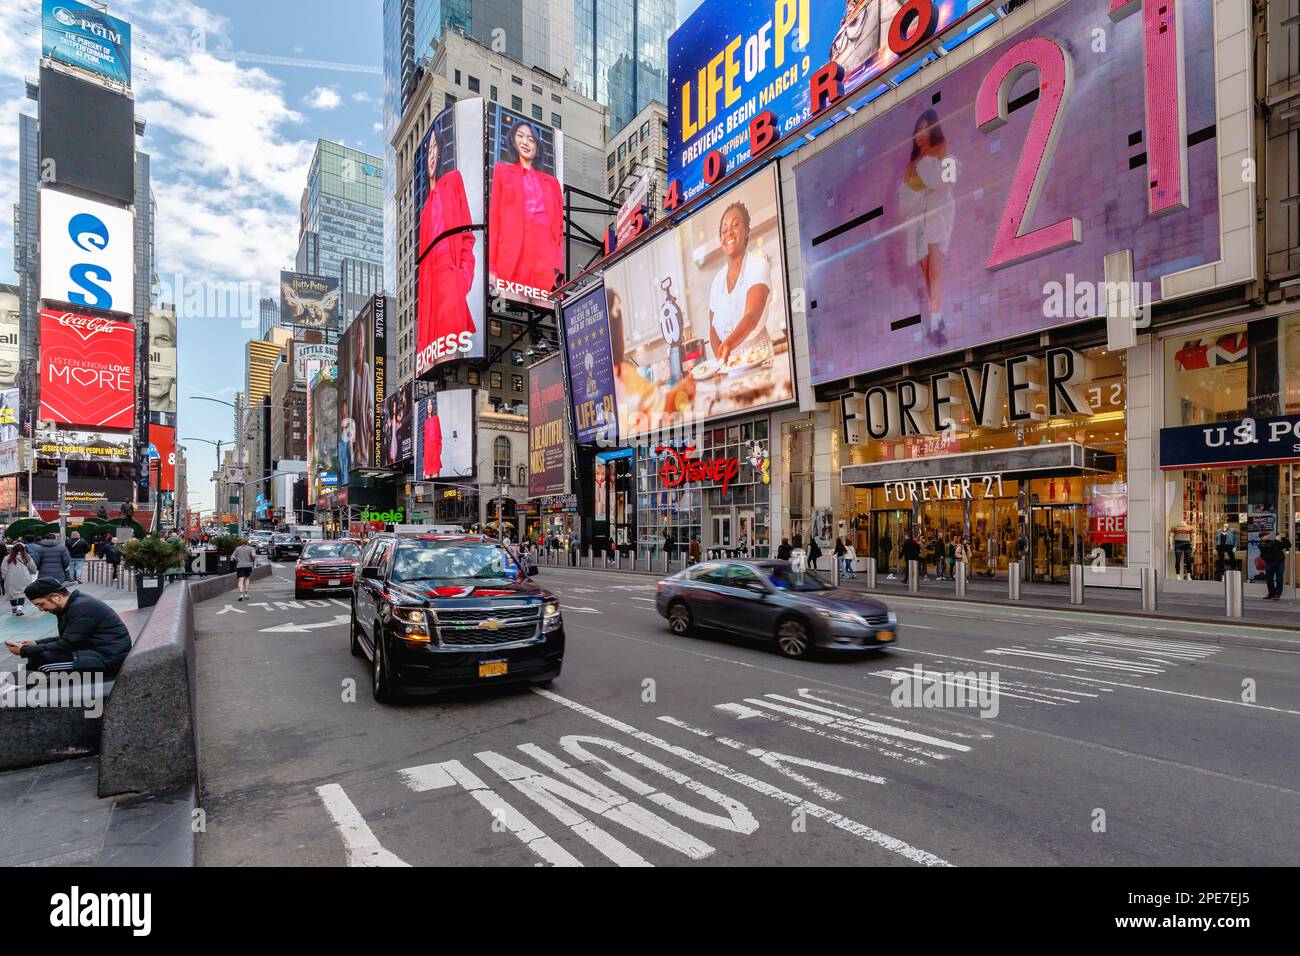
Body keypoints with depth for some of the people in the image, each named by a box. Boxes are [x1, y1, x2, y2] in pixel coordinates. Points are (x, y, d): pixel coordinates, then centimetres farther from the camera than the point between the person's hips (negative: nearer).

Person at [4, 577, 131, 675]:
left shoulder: (82, 608, -19)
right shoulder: (73, 604, 12)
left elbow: (66, 645, -18)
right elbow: (66, 639, 22)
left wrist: (24, 651, -7)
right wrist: (36, 644, 11)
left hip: (108, 657, -11)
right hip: (96, 649, 11)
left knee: (40, 660, -17)